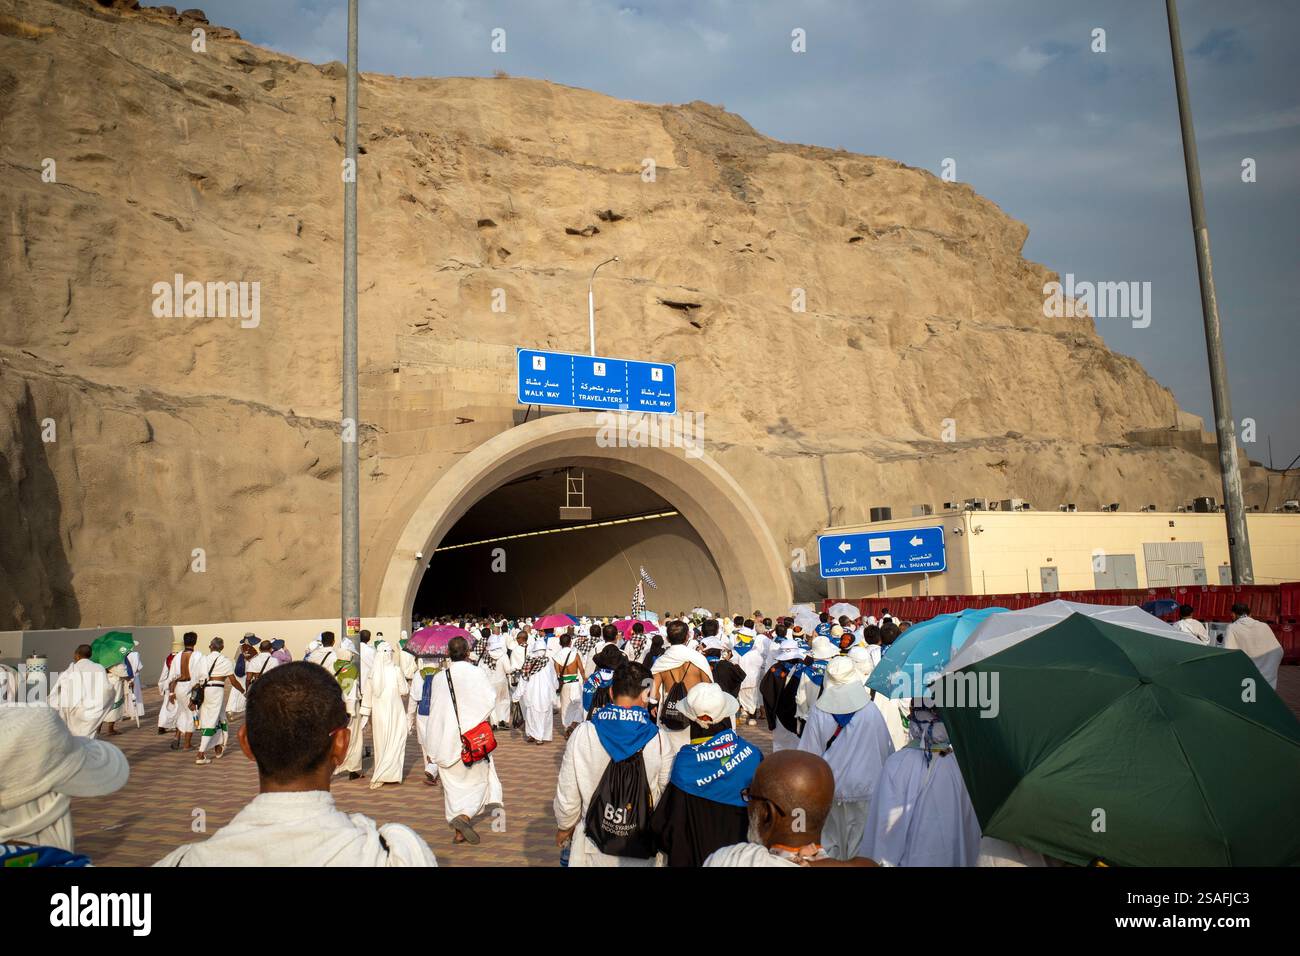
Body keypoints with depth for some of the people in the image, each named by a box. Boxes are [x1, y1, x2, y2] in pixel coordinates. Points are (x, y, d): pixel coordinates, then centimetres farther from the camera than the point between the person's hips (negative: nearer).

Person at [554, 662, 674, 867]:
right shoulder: (659, 739, -15)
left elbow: (567, 793, -7)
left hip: (593, 849, 0)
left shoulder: (583, 733, -15)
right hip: (642, 852, 0)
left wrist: (564, 827, 11)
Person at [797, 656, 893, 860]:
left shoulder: (817, 713, -10)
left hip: (828, 788, 1)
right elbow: (887, 751, -1)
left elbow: (808, 752, -2)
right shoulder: (871, 712, -11)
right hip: (863, 787, -1)